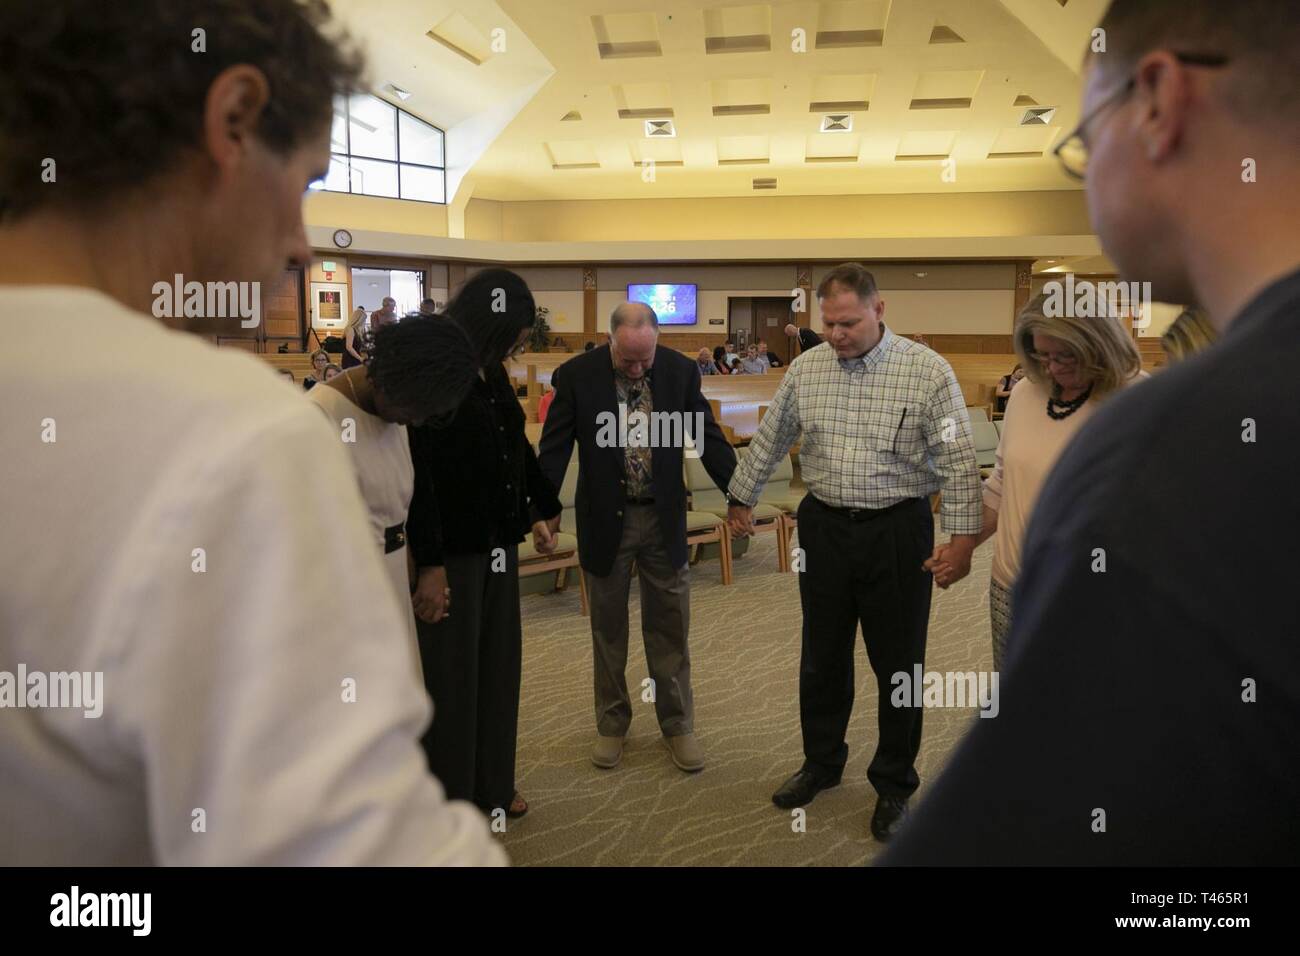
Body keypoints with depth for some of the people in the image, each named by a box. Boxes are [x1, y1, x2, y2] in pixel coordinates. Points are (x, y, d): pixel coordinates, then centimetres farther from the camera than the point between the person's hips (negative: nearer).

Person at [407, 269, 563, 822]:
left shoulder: (491, 372, 8)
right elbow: (417, 475, -20)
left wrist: (540, 511, 24)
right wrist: (430, 564, -22)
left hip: (498, 543, 8)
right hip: (451, 550, -8)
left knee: (498, 665, 16)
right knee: (449, 675, 5)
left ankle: (491, 785, 33)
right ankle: (447, 800, 22)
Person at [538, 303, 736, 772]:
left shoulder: (681, 370, -5)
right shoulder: (577, 375, -10)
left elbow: (707, 437, 0)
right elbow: (555, 448, -7)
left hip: (664, 518, 1)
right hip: (605, 518, -1)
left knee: (669, 628, 9)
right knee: (608, 629, 13)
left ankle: (677, 724, 25)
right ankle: (611, 723, 30)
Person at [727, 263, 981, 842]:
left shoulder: (927, 371, -11)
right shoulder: (805, 369, 1)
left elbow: (958, 459, -10)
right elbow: (769, 440, 12)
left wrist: (962, 537, -15)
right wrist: (741, 497, 18)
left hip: (897, 531, -3)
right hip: (824, 527, 4)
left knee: (898, 663, 8)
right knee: (822, 657, 15)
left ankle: (894, 784, 27)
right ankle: (821, 763, 35)